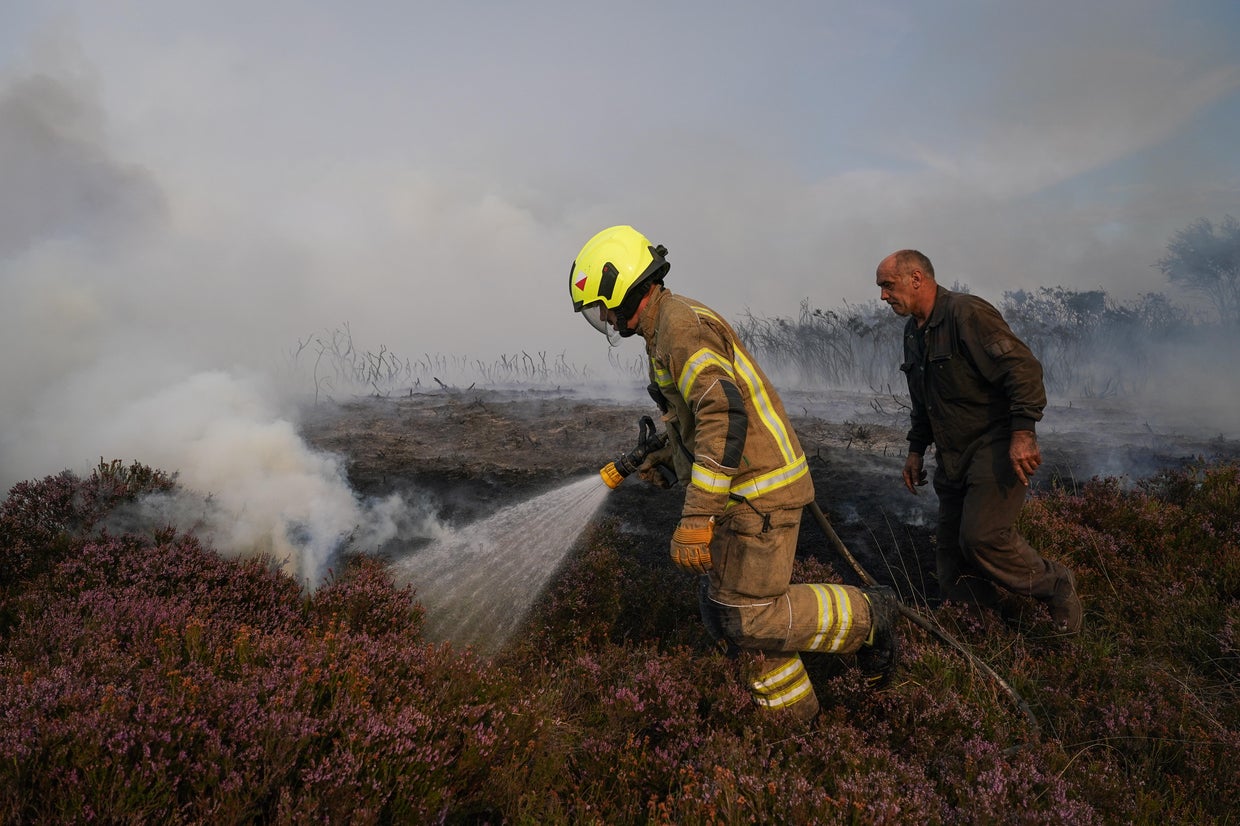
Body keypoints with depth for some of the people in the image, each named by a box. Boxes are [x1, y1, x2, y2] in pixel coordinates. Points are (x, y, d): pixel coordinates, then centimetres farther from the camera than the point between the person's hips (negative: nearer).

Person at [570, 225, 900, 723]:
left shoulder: (680, 326, -18)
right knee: (725, 612, 13)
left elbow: (725, 413, -30)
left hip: (757, 493, -10)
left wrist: (696, 516, -32)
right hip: (742, 492, 10)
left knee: (747, 617, -5)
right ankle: (791, 711, 27)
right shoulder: (669, 327, 16)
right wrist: (667, 455, 29)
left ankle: (865, 616, 13)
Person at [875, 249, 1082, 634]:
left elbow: (1023, 368, -22)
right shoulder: (913, 331, 16)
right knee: (951, 550, 5)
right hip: (952, 457, 9)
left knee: (982, 536, -21)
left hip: (996, 450, -9)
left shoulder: (966, 313, -15)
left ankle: (1056, 586, 2)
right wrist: (916, 449, 24)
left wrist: (1023, 431, -28)